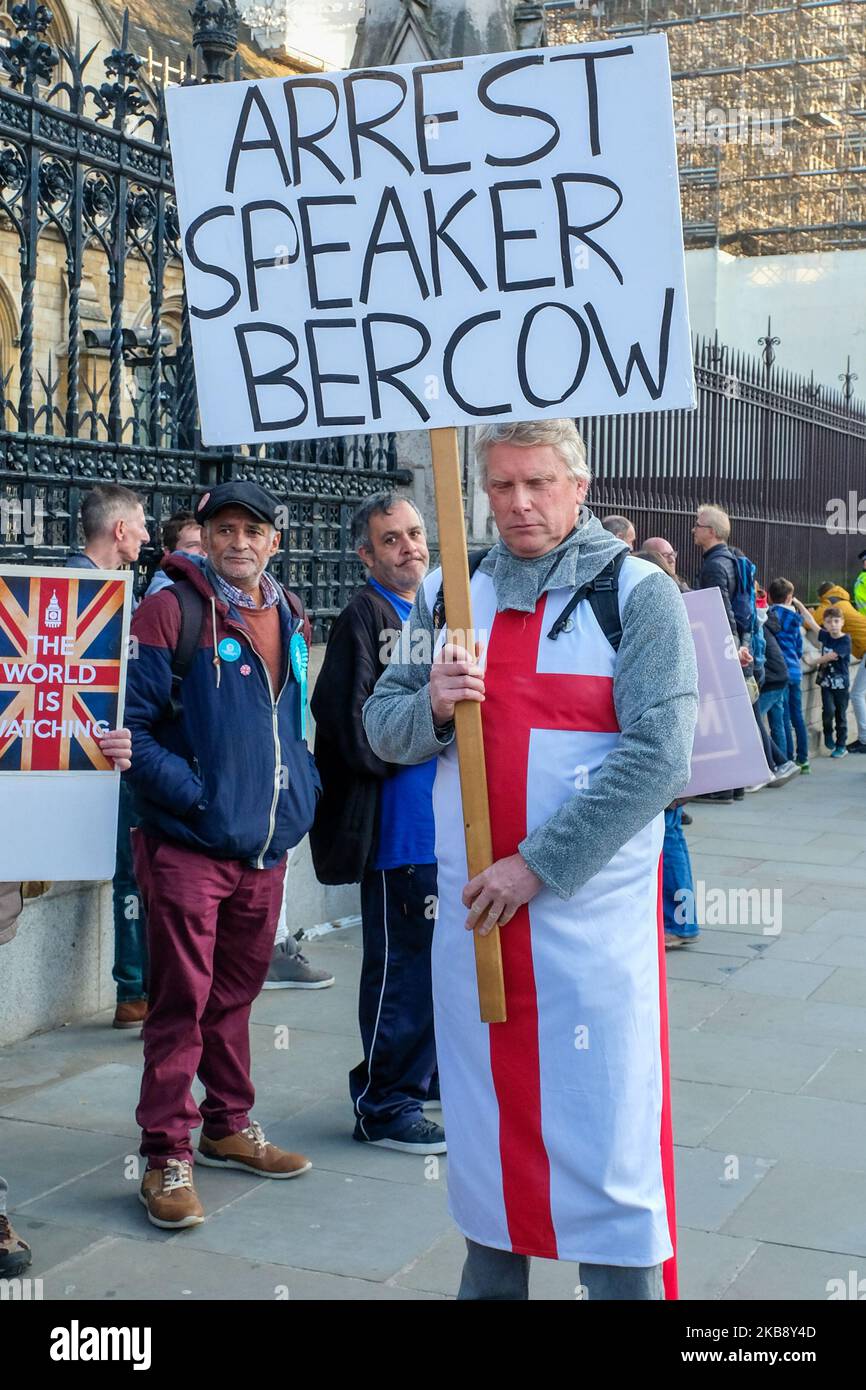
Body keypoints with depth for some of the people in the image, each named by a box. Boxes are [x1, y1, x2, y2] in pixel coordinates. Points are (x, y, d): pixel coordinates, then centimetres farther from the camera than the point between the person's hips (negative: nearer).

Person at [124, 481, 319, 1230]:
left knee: (236, 995, 18)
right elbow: (133, 726, -13)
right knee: (181, 1002, -1)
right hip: (189, 847, -6)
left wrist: (302, 786, 7)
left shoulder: (290, 618, 12)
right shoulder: (171, 612, -9)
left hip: (267, 846, 6)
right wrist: (192, 794, -18)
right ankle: (167, 1158, 9)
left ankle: (230, 1126, 32)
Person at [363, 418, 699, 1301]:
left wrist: (538, 865, -16)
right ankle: (490, 1277, 30)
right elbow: (381, 726, 12)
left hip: (591, 906, -4)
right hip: (470, 905, 5)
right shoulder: (449, 594, 9)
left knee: (597, 1118, -2)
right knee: (484, 1107, 14)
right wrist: (432, 706, -12)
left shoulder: (636, 592, -5)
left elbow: (659, 755, -14)